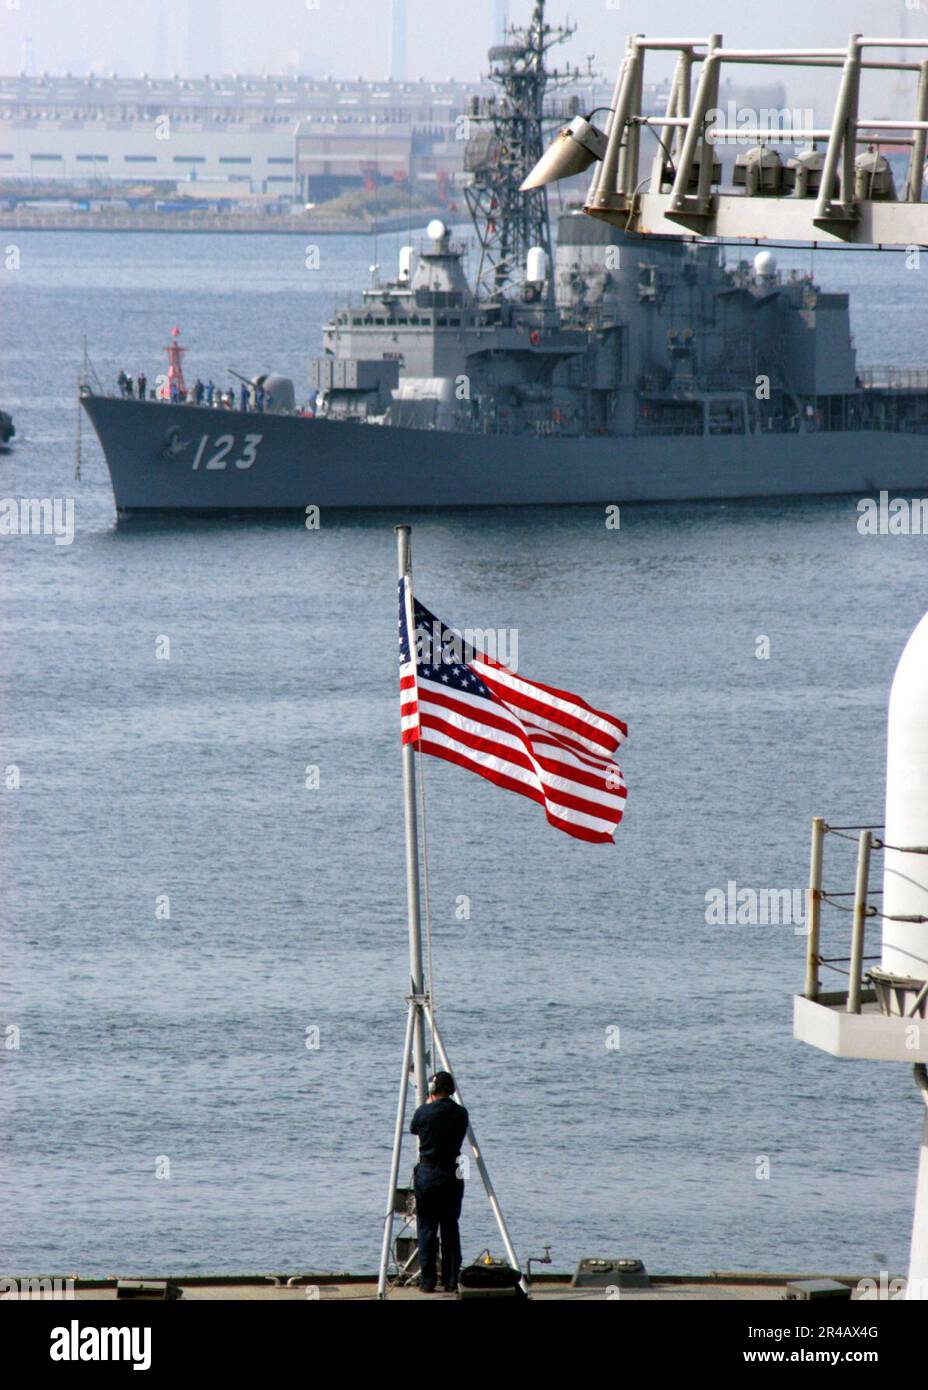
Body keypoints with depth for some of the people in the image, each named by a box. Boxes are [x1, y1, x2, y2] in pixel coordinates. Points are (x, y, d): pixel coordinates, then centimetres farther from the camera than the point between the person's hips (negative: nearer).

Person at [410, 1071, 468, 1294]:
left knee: (426, 1229, 4)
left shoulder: (424, 1112, -9)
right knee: (450, 1229, 8)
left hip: (427, 1174, -2)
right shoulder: (461, 1114, -2)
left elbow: (413, 1130, 10)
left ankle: (427, 1282, 1)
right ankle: (451, 1281, 7)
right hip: (452, 1174, 2)